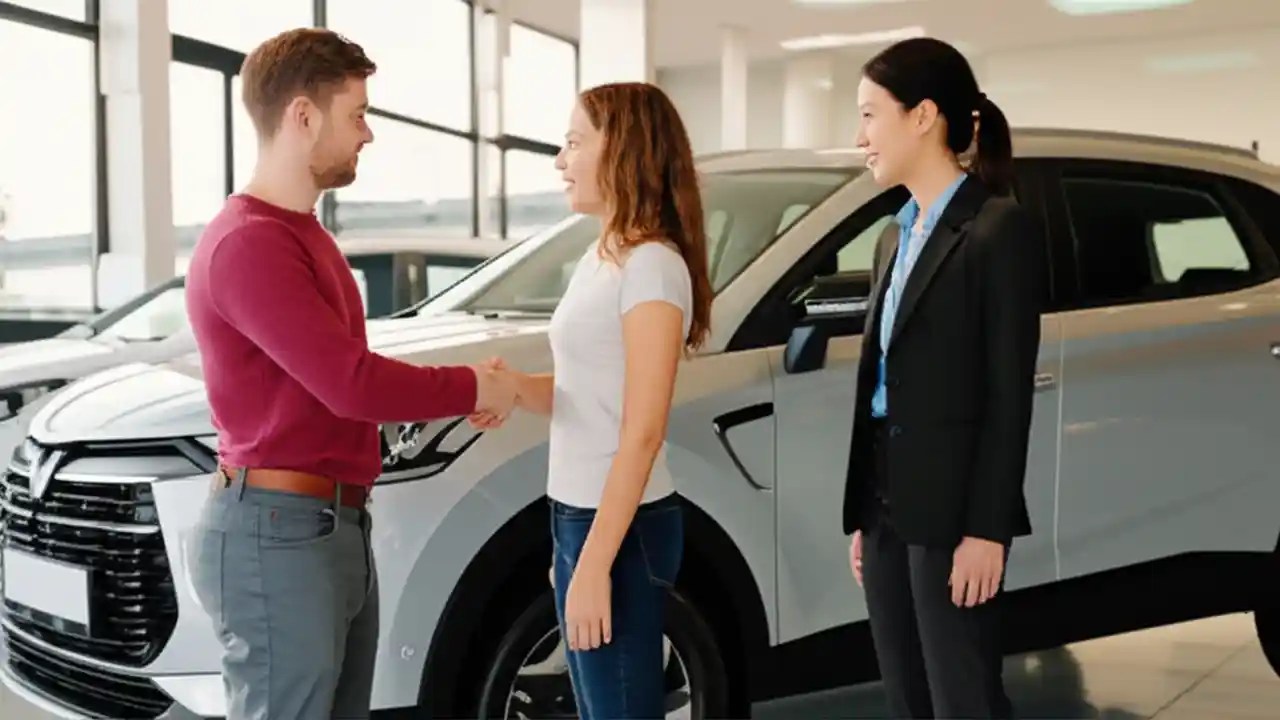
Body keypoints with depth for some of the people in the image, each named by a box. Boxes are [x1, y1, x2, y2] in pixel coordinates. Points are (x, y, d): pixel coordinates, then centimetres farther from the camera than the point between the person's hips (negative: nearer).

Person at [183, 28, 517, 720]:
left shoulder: (302, 233, 18)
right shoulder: (248, 243, -16)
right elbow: (351, 384, -22)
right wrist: (471, 388, -8)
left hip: (336, 528, 10)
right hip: (276, 535, -10)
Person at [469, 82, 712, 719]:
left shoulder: (651, 265, -16)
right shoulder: (602, 257, 12)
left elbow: (642, 432, -20)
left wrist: (595, 565, -21)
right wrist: (515, 387, -4)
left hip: (621, 526, -9)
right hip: (579, 516, 9)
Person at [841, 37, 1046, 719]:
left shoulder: (1001, 229, -8)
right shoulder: (896, 237, 15)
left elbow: (1009, 394, -12)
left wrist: (987, 530, -16)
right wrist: (862, 514, 13)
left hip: (951, 512, -7)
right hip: (890, 509, 8)